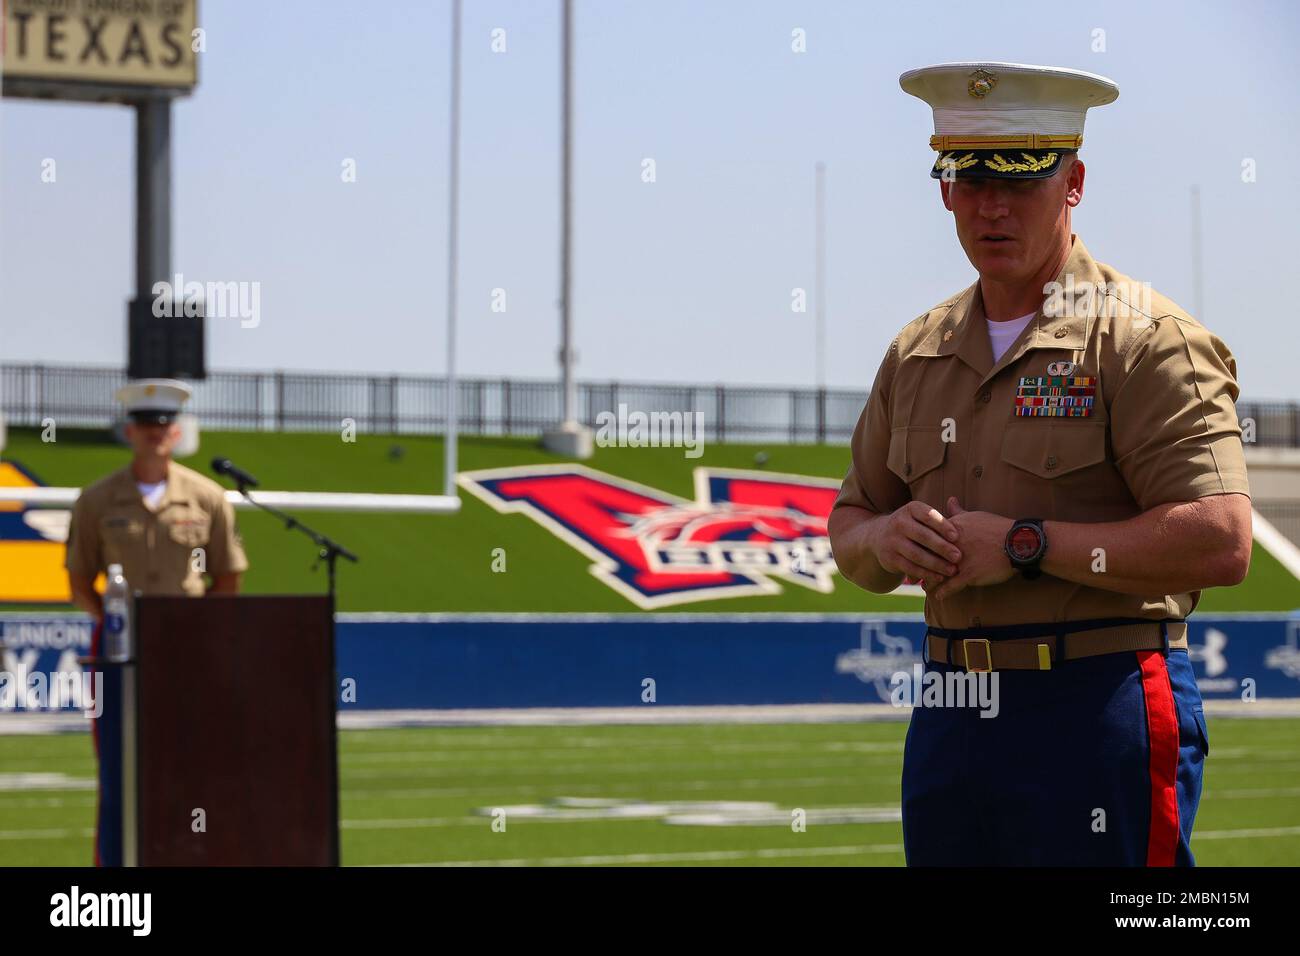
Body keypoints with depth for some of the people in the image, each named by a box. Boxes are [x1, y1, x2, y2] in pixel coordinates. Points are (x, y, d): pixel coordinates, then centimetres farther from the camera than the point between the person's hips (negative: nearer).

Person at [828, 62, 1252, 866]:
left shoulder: (1147, 339, -6)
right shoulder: (919, 354, 15)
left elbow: (1222, 543, -17)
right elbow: (849, 530, 21)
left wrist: (1023, 544, -16)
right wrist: (886, 537, -3)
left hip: (1101, 713, -7)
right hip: (950, 716, 7)